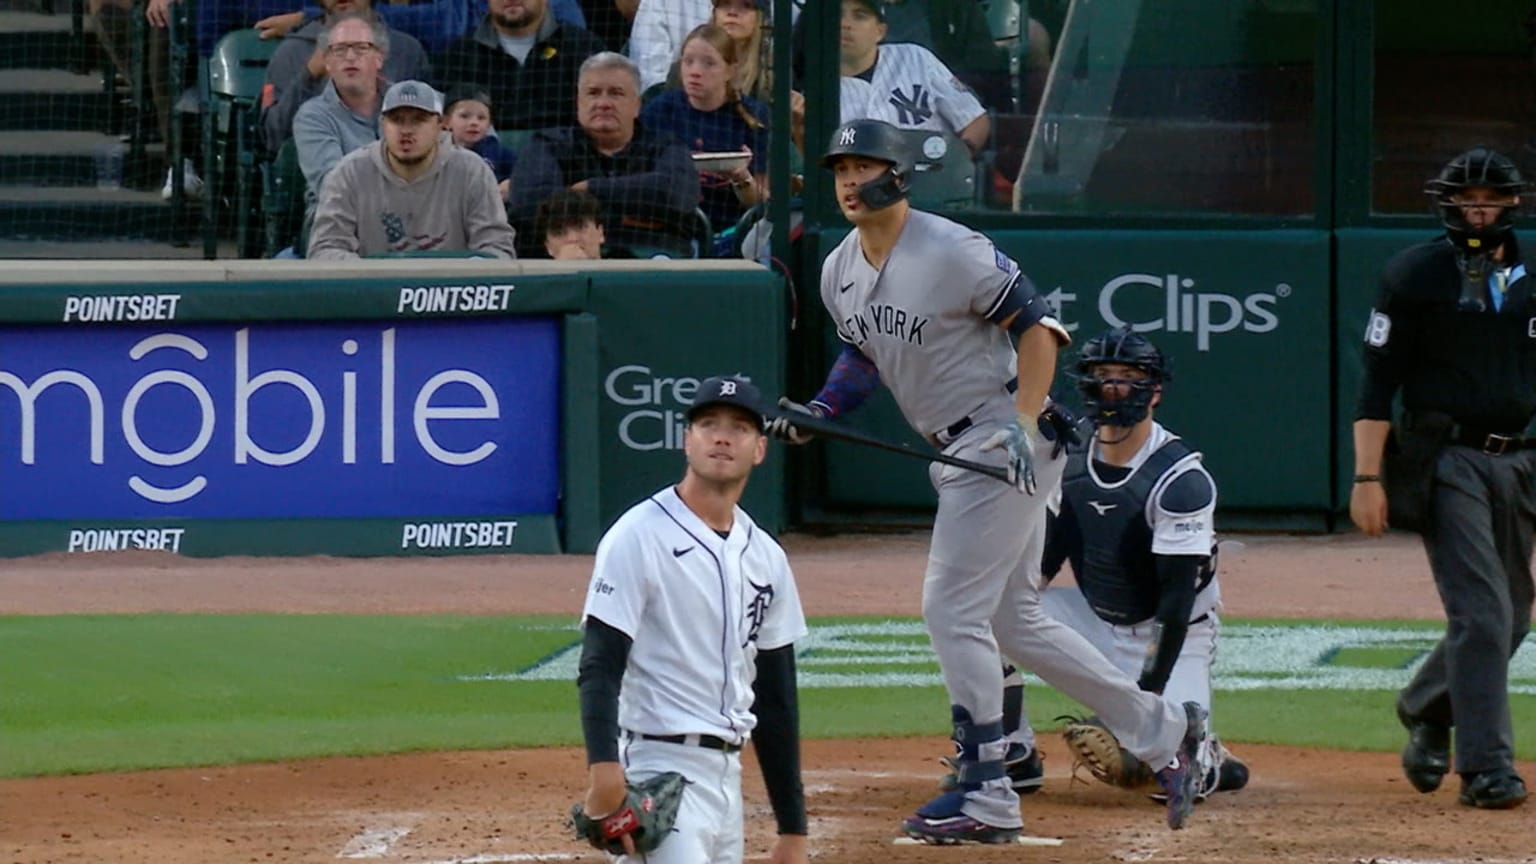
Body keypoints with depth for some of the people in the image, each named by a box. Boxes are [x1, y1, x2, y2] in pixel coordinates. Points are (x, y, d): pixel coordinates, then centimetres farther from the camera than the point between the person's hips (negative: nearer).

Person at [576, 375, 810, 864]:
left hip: (727, 773, 8)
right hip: (660, 766, -8)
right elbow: (599, 665, -14)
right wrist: (604, 766, -29)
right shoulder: (640, 536, -7)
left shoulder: (765, 557, 14)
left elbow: (776, 696, 17)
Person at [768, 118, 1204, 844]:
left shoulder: (951, 252, -17)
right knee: (1012, 620, 13)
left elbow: (1035, 323, -15)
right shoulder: (840, 273, 8)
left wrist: (1024, 422, -23)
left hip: (1006, 445, -9)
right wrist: (817, 411, 4)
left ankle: (987, 797, -6)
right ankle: (1162, 731, 23)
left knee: (952, 607, -12)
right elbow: (862, 356, 22)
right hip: (955, 454, 9)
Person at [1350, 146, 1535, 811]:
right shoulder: (1415, 274, -3)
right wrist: (1367, 477, -12)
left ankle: (1425, 710, 35)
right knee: (1483, 614, -14)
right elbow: (1378, 382, -5)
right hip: (1447, 462, -6)